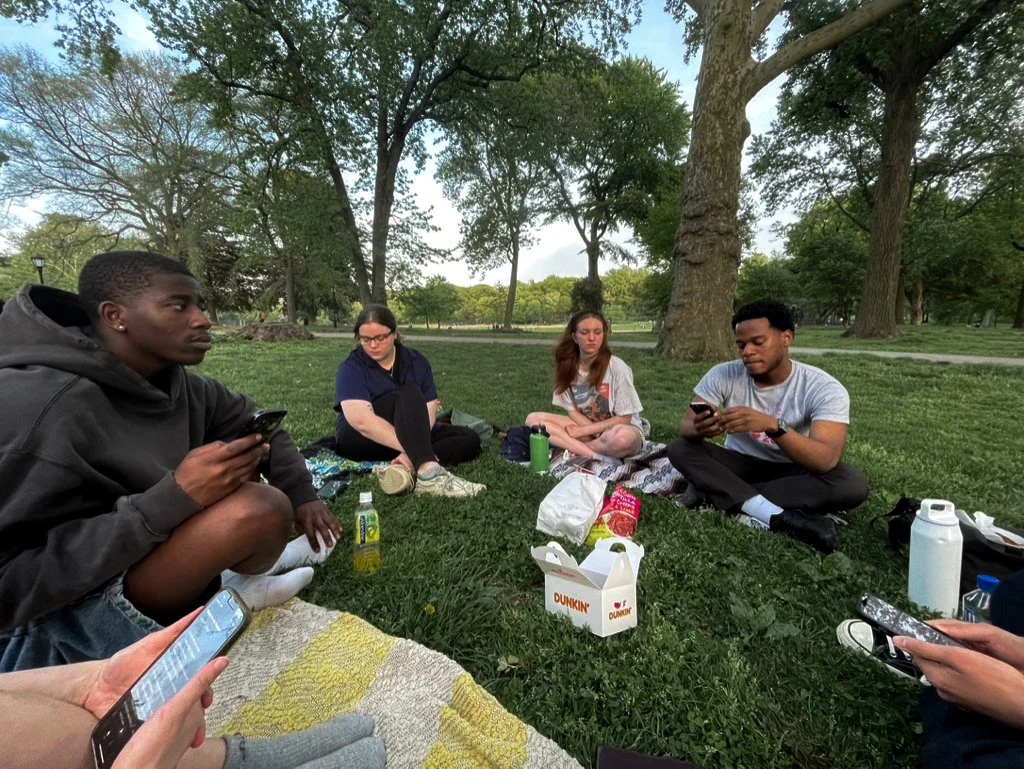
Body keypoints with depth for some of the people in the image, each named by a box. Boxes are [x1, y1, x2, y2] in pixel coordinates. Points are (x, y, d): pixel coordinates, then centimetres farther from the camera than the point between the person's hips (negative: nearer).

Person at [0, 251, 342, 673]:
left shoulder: (173, 381, -8)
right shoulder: (43, 408, -29)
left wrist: (301, 494, 0)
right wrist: (175, 497, -35)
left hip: (145, 551, 7)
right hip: (52, 618, -7)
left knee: (248, 443, 2)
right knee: (259, 509, -29)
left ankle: (241, 559, 7)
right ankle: (244, 585, 4)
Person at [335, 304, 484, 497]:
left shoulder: (416, 362, -1)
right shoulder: (351, 368, -11)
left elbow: (428, 412, -11)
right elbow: (362, 420, -27)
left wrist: (412, 451, -28)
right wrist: (409, 448, -35)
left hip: (410, 437, 5)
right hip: (362, 441, -4)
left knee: (470, 439, -15)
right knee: (408, 395, -30)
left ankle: (406, 471, -36)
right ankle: (429, 474, -49)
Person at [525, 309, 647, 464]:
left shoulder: (617, 367, -17)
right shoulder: (567, 366, -7)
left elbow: (624, 419, -13)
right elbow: (572, 411, -1)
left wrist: (582, 431, -15)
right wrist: (600, 434, -17)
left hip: (620, 429, -4)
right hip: (584, 426, 4)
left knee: (622, 437, -41)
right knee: (534, 419, -16)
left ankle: (571, 450, -15)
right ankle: (599, 457, -23)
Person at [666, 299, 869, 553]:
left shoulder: (824, 388, -18)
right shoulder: (723, 375, -12)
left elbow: (827, 460, -31)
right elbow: (685, 426, -18)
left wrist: (773, 425, -49)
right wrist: (699, 429, -43)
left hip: (792, 472, -1)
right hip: (739, 465, 1)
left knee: (853, 484, -30)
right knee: (679, 449, -23)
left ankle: (717, 493, -27)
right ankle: (779, 517, -33)